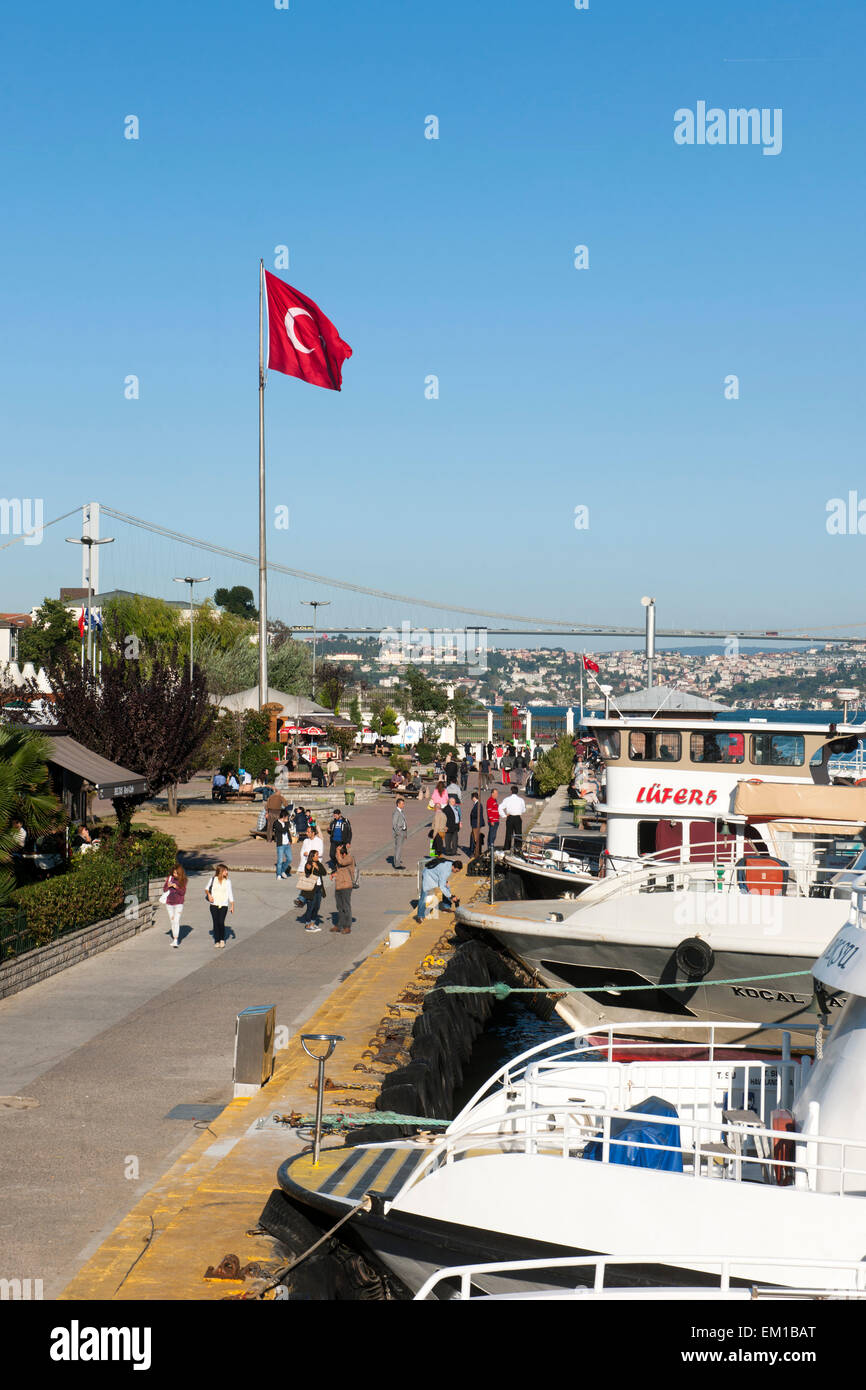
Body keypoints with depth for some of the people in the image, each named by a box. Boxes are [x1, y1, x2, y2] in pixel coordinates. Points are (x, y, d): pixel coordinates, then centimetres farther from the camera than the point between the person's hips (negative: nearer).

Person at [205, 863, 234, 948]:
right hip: (214, 905, 1)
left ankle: (222, 940, 7)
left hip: (223, 905, -1)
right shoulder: (213, 879, 2)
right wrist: (209, 894, -6)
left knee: (221, 922, -13)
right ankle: (217, 941, 11)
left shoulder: (228, 881, 3)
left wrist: (232, 906, 3)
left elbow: (230, 894, 7)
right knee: (215, 923, 0)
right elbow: (206, 889, 15)